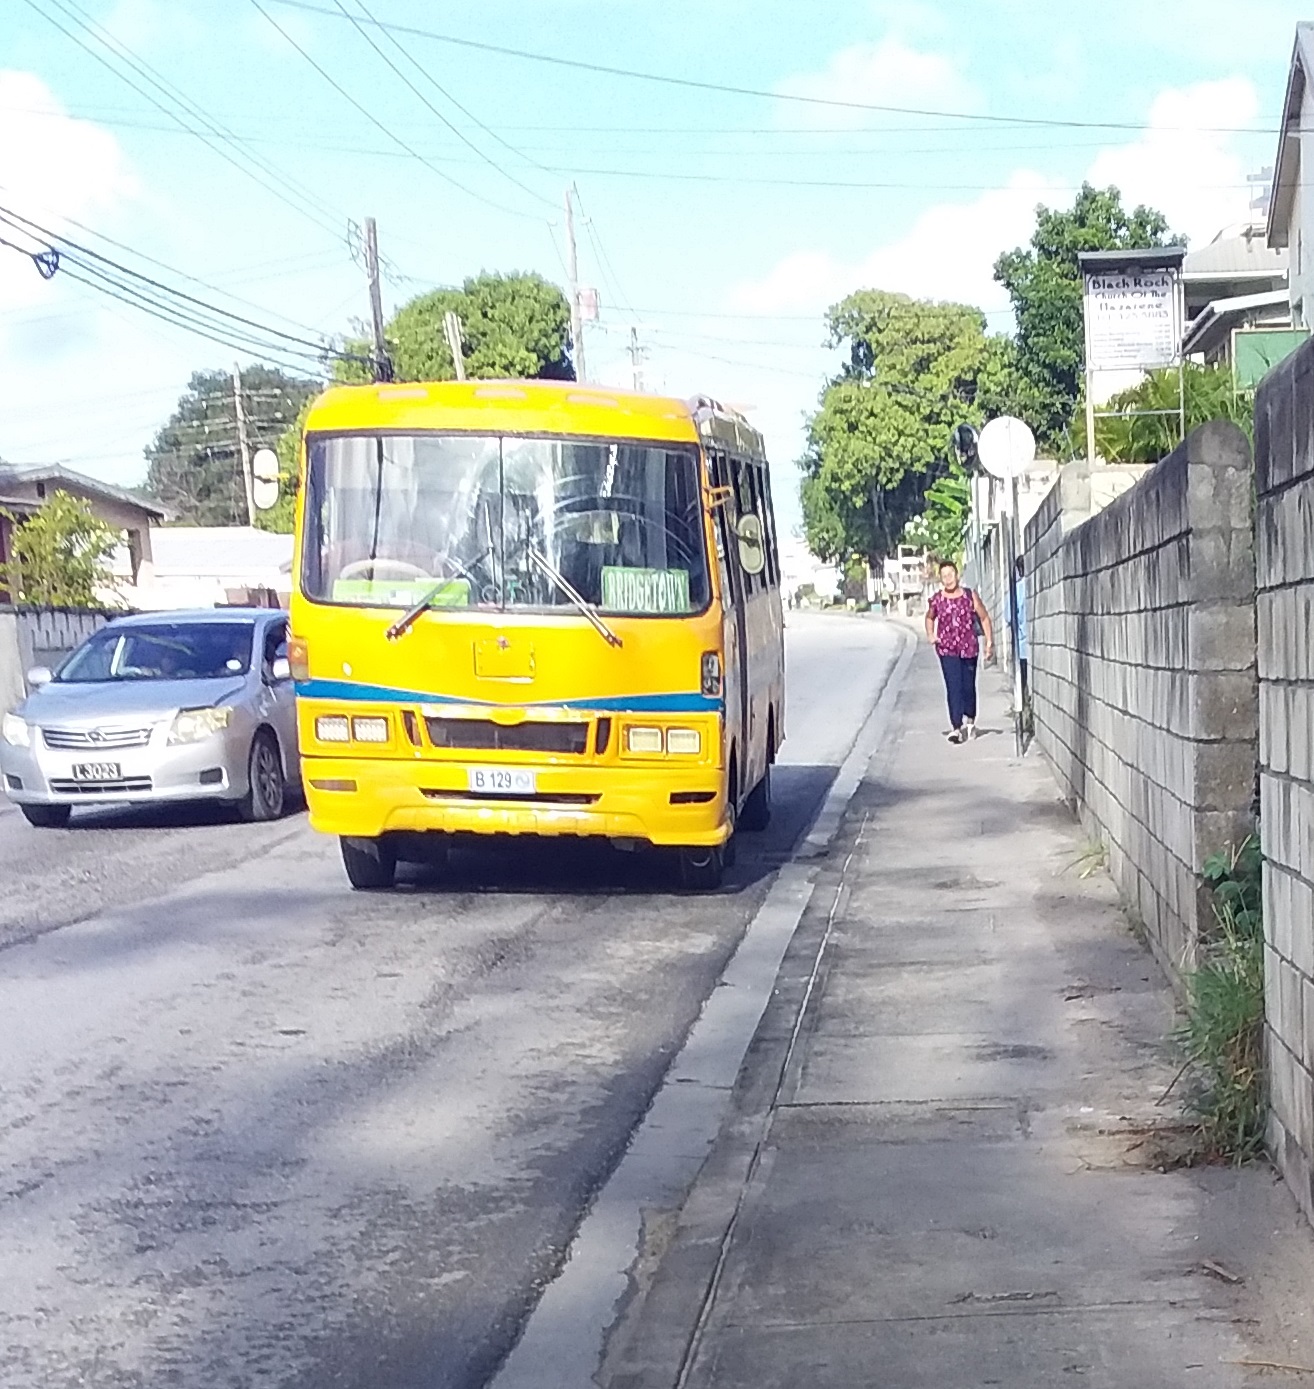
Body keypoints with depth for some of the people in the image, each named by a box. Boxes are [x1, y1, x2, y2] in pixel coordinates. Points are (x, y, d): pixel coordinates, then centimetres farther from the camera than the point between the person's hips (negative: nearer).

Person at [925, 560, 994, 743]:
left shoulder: (970, 596, -2)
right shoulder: (936, 600, -1)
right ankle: (956, 728, -13)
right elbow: (929, 618, 19)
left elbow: (984, 618, 6)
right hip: (947, 650, -1)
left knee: (968, 686, 12)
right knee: (953, 688, -11)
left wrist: (989, 642, 2)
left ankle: (970, 720, 35)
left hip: (969, 648, 1)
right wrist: (930, 634, 2)